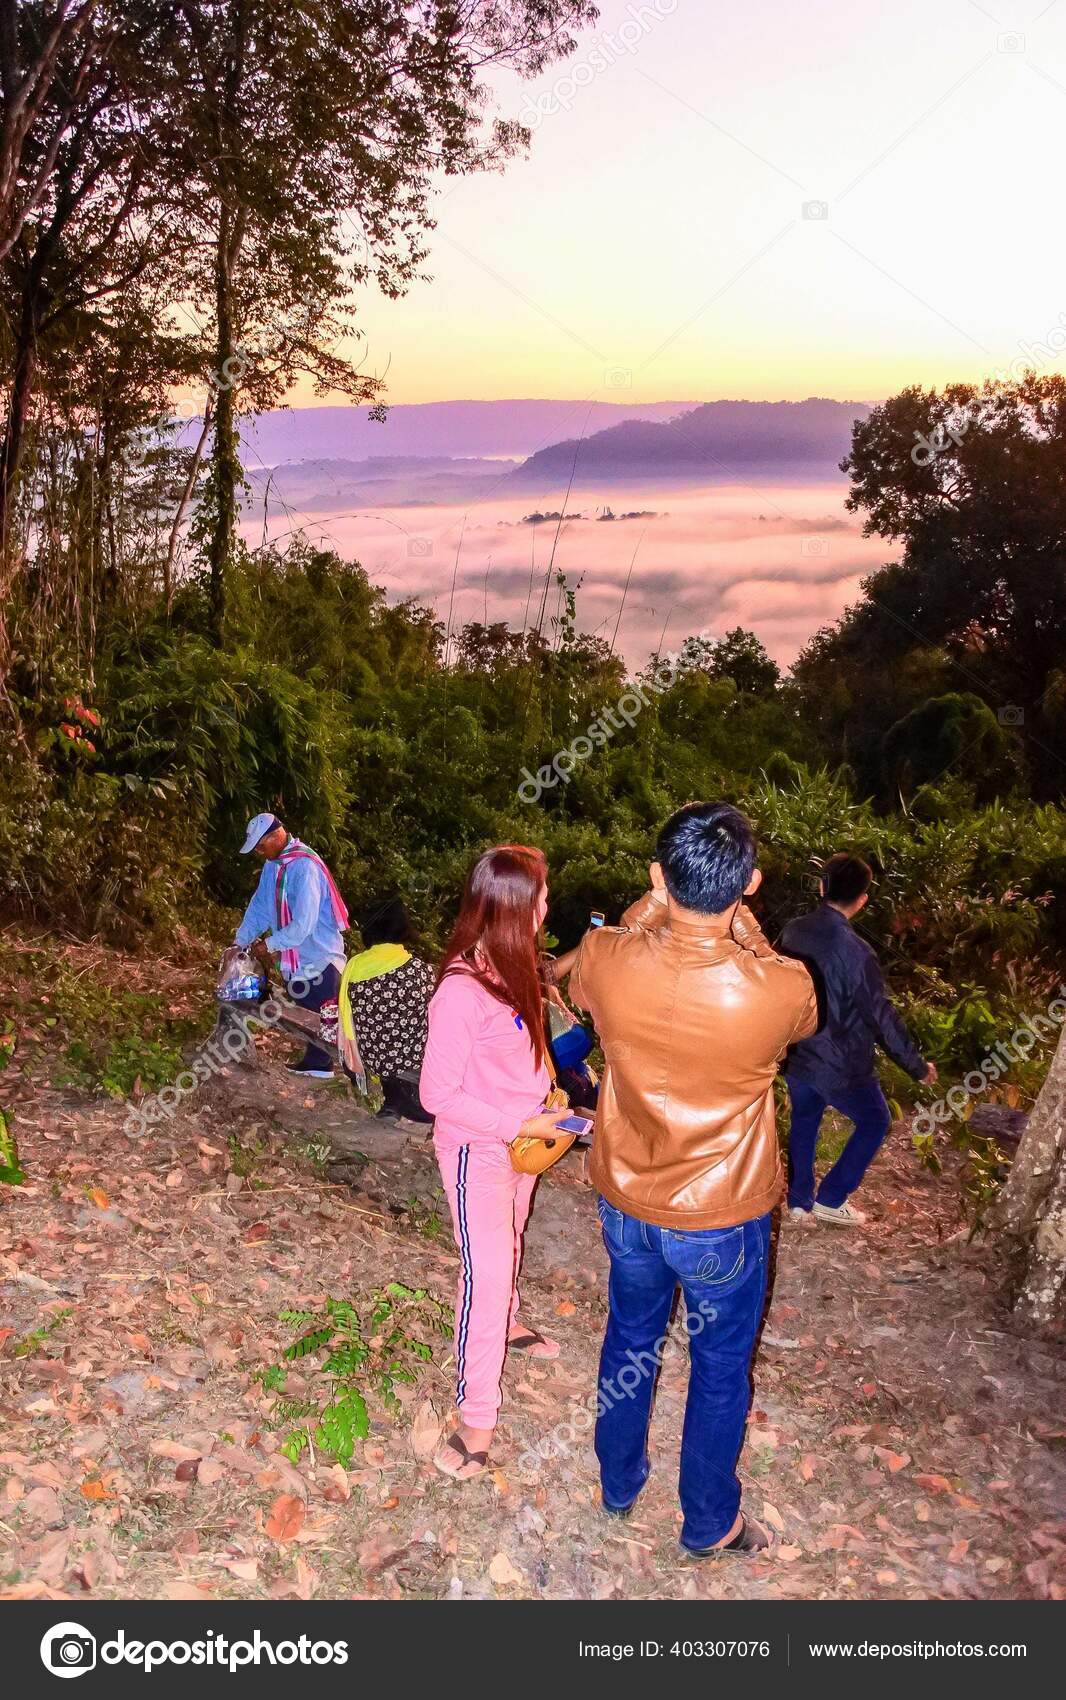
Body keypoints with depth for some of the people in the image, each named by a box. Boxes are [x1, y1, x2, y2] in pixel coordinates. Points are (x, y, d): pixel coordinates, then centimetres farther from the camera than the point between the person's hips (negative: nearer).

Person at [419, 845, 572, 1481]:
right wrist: (521, 1126, -23)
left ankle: (508, 1322, 55)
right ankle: (477, 1417, 12)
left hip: (522, 1135, 8)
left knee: (510, 1241, 29)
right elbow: (438, 1094, -25)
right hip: (478, 1147, -8)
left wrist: (546, 1107, 1)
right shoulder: (462, 991, -32)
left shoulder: (513, 965, -7)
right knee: (487, 1272, -1)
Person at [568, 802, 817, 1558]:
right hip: (724, 1218, -2)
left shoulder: (608, 962, -24)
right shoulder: (778, 989, -29)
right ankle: (710, 1522, 42)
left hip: (627, 1204, 3)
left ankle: (619, 1483, 49)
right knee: (720, 1368, 21)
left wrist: (662, 897, 1)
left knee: (631, 1340, 27)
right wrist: (740, 922, -1)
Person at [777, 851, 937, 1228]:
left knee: (803, 1122, 26)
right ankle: (831, 1198, 23)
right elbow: (882, 1017, -20)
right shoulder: (855, 952, -28)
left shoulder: (792, 932, -9)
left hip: (796, 1056, 5)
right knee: (875, 1121, 20)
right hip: (840, 1066, -5)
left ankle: (799, 1202, 36)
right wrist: (918, 1066, -7)